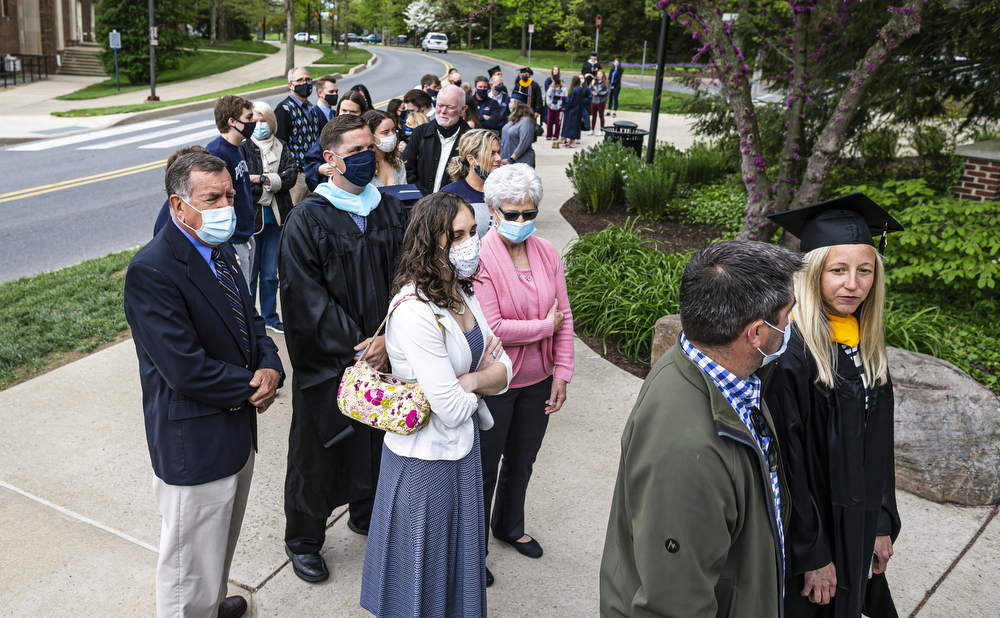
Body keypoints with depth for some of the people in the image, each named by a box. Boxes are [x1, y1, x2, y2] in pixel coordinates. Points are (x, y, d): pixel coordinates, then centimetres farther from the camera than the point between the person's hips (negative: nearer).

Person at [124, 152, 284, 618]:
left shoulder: (220, 251, 3)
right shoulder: (151, 272, -25)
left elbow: (249, 321, 10)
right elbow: (187, 370, -28)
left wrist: (270, 368, -11)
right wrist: (251, 387, -14)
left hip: (237, 429, 9)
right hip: (194, 444, -9)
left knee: (222, 541, 30)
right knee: (191, 567, 11)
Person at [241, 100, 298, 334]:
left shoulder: (281, 147, 9)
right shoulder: (242, 148, -7)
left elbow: (292, 174, -6)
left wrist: (262, 179, -16)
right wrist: (276, 182, -13)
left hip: (275, 218, 4)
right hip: (249, 218, -4)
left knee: (270, 273, 15)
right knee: (249, 273, 3)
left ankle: (270, 317, 28)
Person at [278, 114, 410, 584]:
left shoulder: (391, 211, 3)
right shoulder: (307, 219, -12)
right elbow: (306, 297, -16)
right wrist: (354, 346, -22)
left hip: (383, 354, 5)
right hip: (326, 362, -4)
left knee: (376, 440, 20)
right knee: (319, 451, 9)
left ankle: (366, 514, 45)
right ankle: (302, 540, 31)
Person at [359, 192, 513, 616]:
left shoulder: (462, 293, 0)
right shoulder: (415, 312, -28)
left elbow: (503, 371, 2)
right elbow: (453, 409, -27)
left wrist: (469, 380, -18)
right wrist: (483, 377, -7)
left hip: (462, 447, 8)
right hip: (426, 458, -8)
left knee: (458, 559, 25)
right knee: (425, 570, 15)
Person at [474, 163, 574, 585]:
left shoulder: (547, 252, -1)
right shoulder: (480, 258, -19)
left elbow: (563, 315, 3)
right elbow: (490, 329, -25)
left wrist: (562, 372, 0)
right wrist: (544, 326, -15)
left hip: (538, 380, 6)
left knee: (522, 460, 23)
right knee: (485, 466, 12)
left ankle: (509, 527, 48)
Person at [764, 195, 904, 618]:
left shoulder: (867, 345, 0)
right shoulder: (789, 355, -24)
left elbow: (878, 444, 9)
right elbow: (786, 462, -22)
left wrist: (883, 524, 8)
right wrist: (812, 554, -17)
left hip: (857, 525, 7)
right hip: (805, 530, -7)